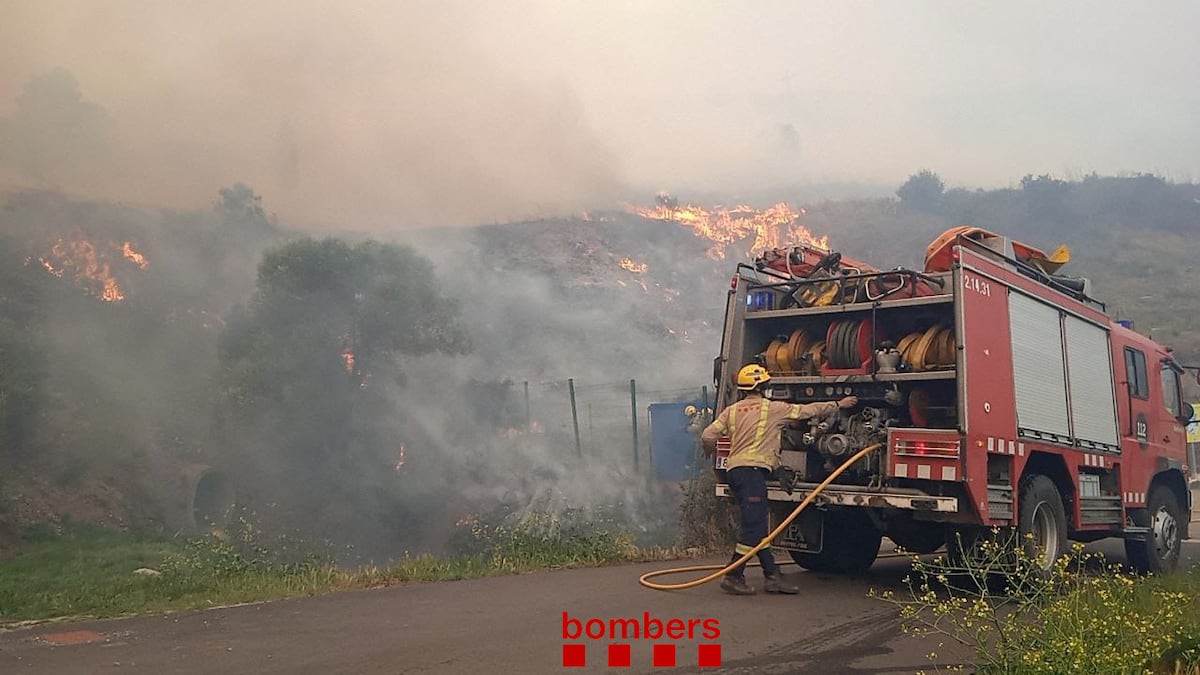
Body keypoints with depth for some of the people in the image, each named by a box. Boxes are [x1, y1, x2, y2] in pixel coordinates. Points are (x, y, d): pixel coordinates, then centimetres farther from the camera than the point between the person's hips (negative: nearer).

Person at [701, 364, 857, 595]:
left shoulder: (731, 411, 15)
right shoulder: (773, 408, 2)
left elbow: (708, 435, 6)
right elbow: (808, 410, 10)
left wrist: (710, 452, 29)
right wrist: (838, 404, 23)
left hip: (734, 470, 8)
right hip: (753, 470, -8)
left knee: (758, 526, 9)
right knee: (753, 526, -9)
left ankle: (773, 576, 11)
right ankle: (733, 577, -11)